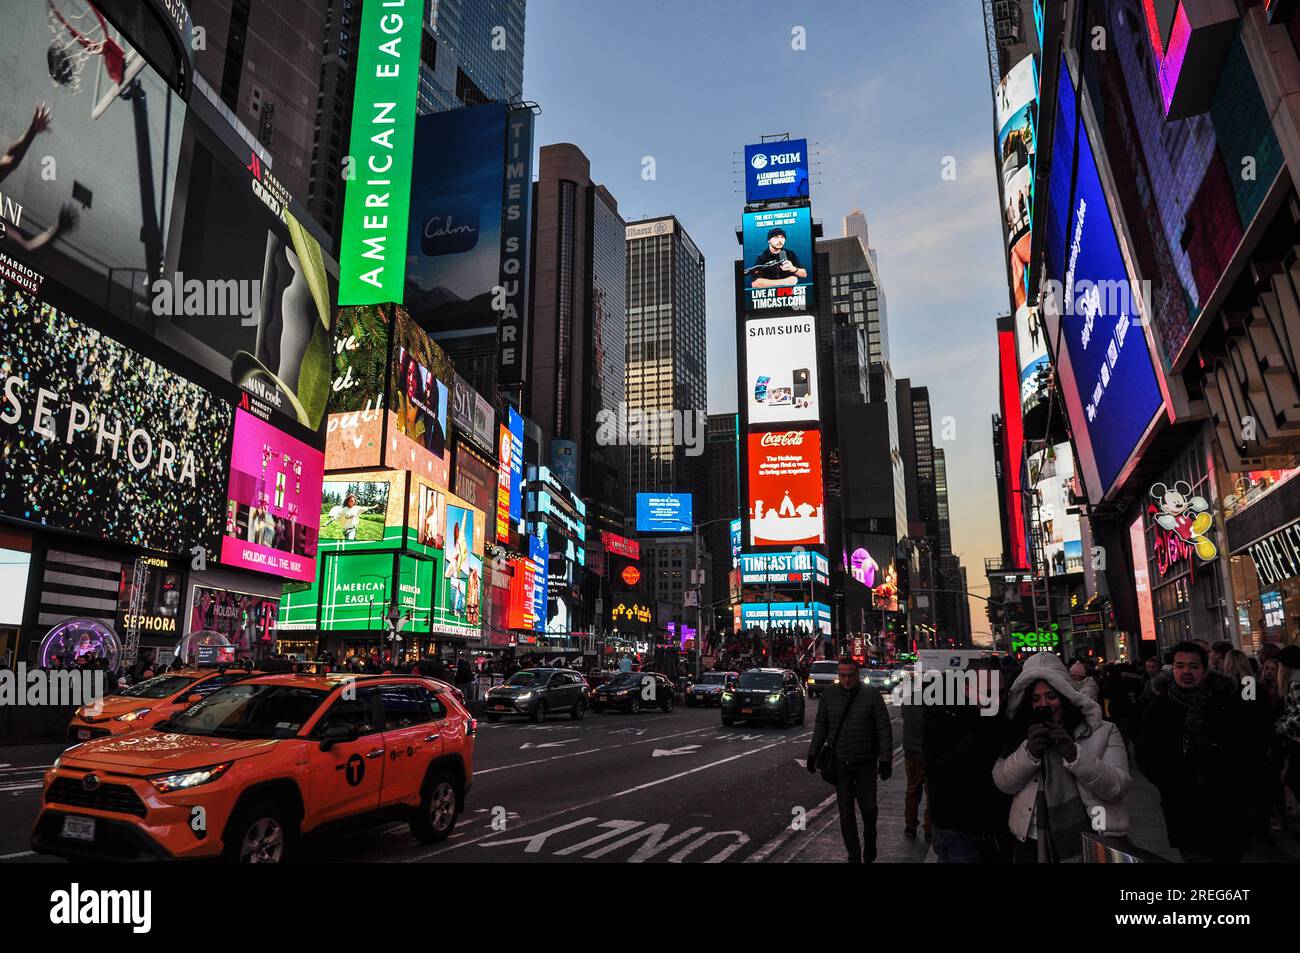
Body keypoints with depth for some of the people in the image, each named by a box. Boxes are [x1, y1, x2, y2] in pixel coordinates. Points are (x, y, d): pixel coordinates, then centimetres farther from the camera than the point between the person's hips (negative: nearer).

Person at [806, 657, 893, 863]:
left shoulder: (871, 694, -6)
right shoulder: (829, 694, 1)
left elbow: (884, 729, -6)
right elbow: (821, 727, 9)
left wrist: (885, 759, -11)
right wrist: (812, 754, 6)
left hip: (866, 763, -2)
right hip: (840, 762, 2)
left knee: (868, 807, 3)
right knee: (846, 811, 6)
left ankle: (869, 844, 32)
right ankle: (854, 854, 19)